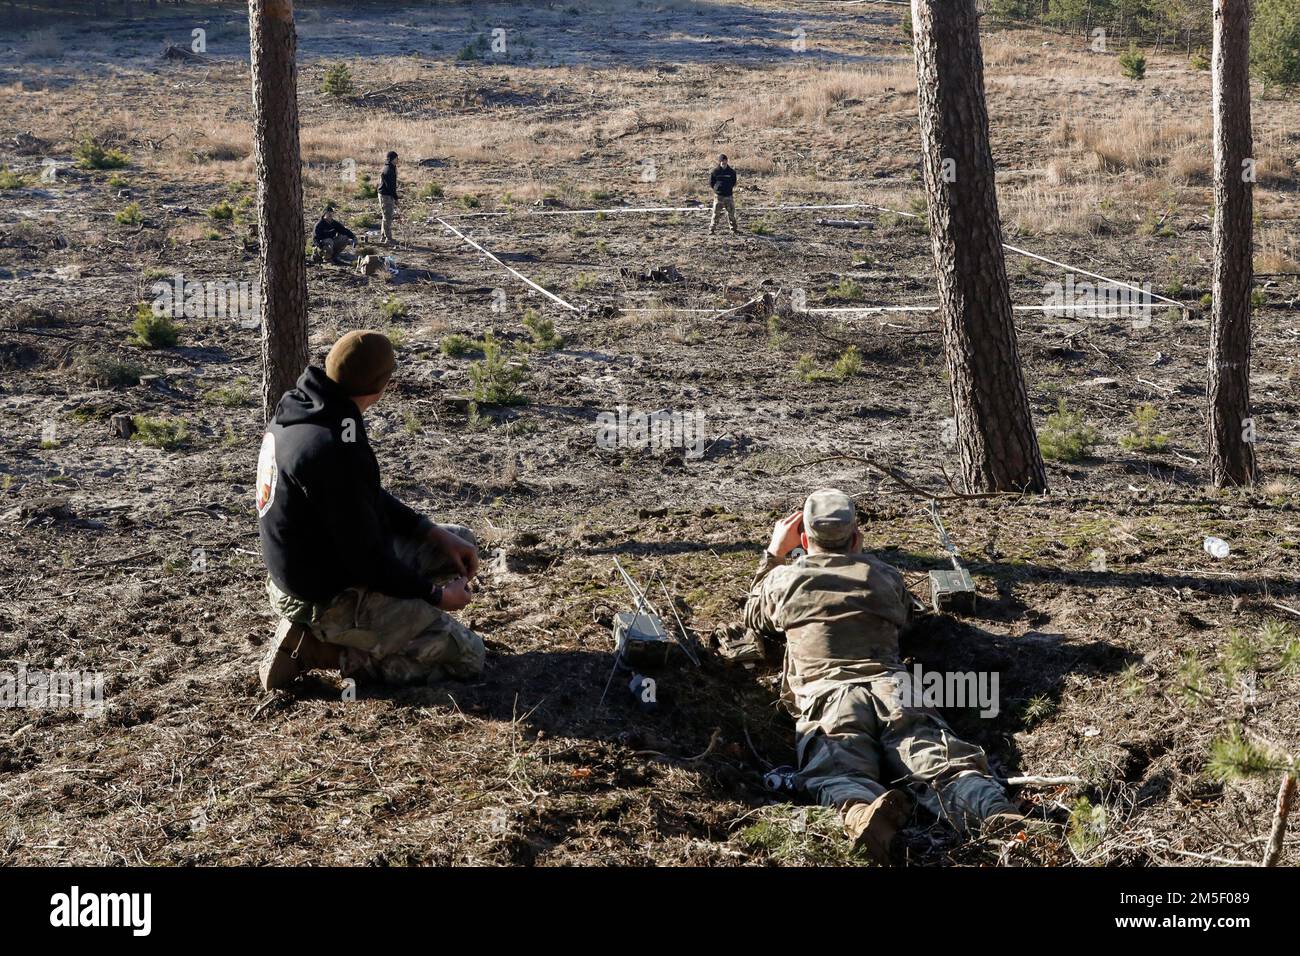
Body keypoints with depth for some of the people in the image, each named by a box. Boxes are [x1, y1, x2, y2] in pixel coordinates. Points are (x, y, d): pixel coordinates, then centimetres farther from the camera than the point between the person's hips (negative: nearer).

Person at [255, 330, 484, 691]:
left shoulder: (303, 406, -1)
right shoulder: (333, 451, -31)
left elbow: (369, 499, 11)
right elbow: (366, 558, -25)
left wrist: (436, 533, 5)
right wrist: (435, 594, -10)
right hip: (328, 599, -9)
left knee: (461, 541, 17)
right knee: (466, 655, -1)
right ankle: (322, 649, -3)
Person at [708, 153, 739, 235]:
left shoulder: (731, 171, 4)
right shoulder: (715, 171, -2)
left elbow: (734, 182, 17)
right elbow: (711, 182, 5)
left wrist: (732, 188, 6)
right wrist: (716, 189, 0)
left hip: (728, 195, 2)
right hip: (718, 195, -2)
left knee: (731, 213, 8)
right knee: (716, 213, -3)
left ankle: (734, 229, 18)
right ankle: (712, 229, 3)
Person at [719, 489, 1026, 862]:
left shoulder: (784, 578, 23)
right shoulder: (885, 576, 29)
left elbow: (754, 621, 45)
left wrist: (774, 555, 51)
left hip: (826, 692, -2)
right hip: (892, 685, 2)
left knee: (837, 772, -28)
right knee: (938, 760, -20)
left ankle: (863, 807, -64)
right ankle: (994, 811, -52)